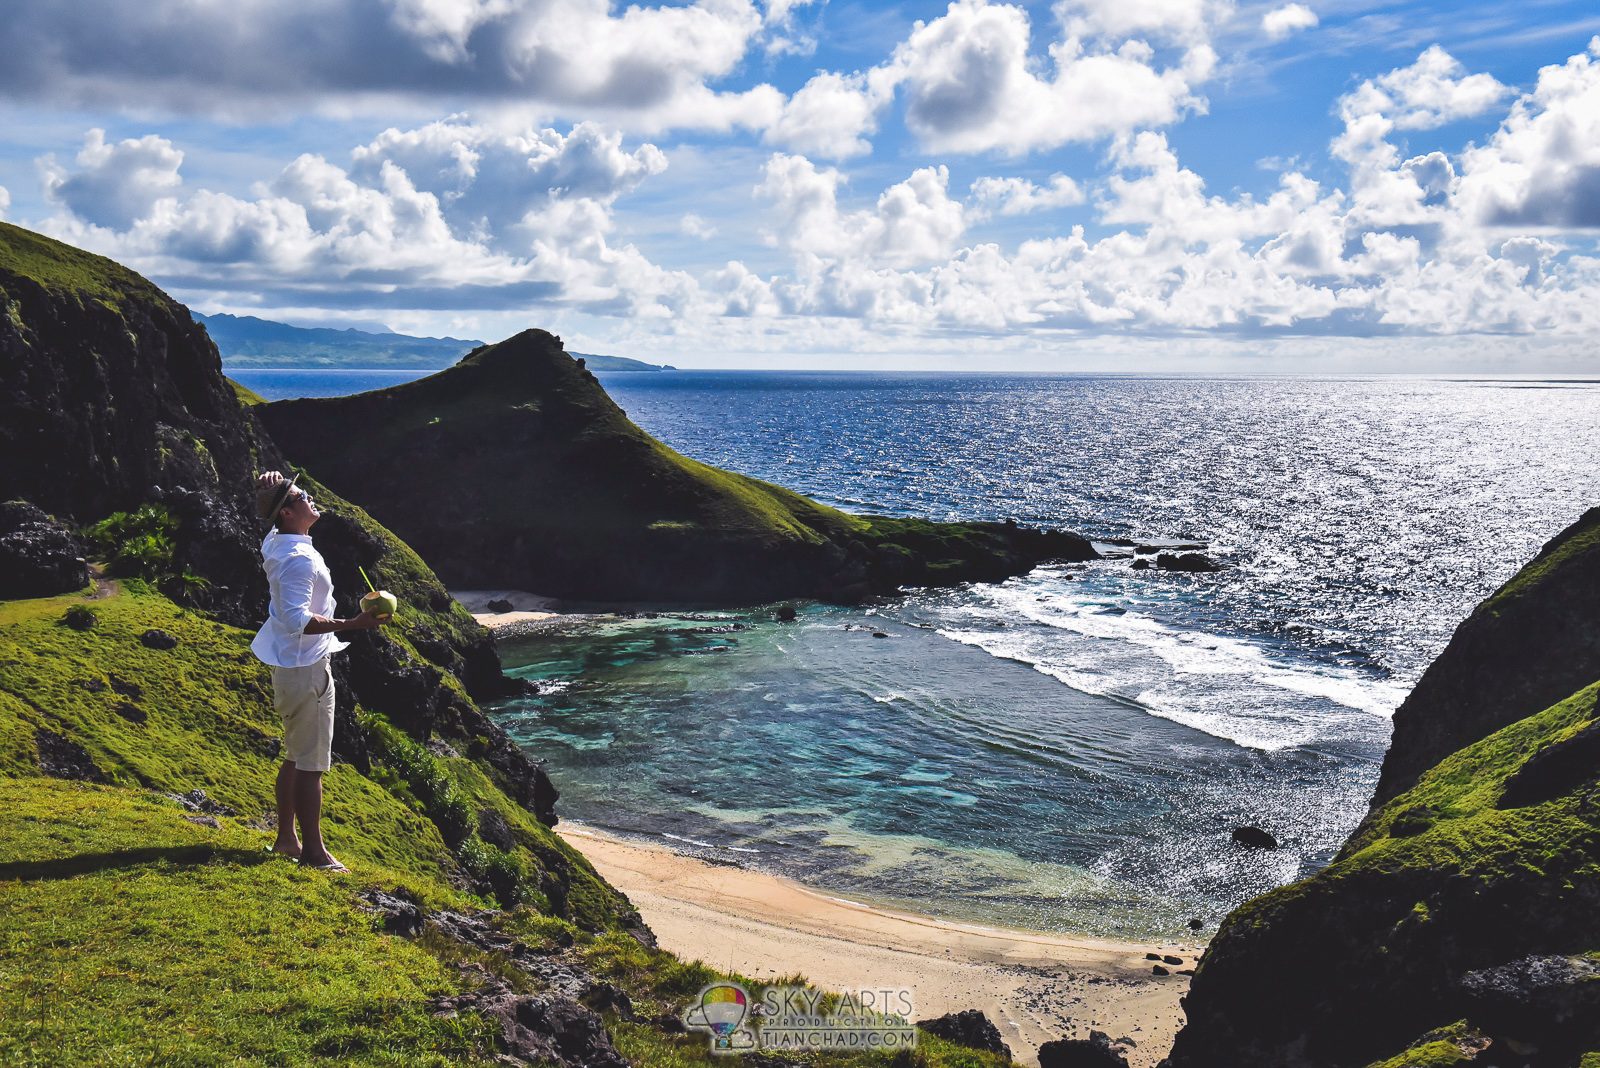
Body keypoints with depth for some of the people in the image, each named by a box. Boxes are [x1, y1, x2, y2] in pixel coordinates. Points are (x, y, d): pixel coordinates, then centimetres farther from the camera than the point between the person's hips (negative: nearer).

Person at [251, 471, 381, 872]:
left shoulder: (275, 542, 6)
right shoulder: (299, 558, -23)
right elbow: (298, 619, -32)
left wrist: (271, 490, 15)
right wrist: (352, 624, -34)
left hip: (289, 666, 10)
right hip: (306, 669, -10)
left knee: (296, 756, 20)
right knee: (311, 763, -4)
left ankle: (286, 838, 30)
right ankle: (314, 852, 3)